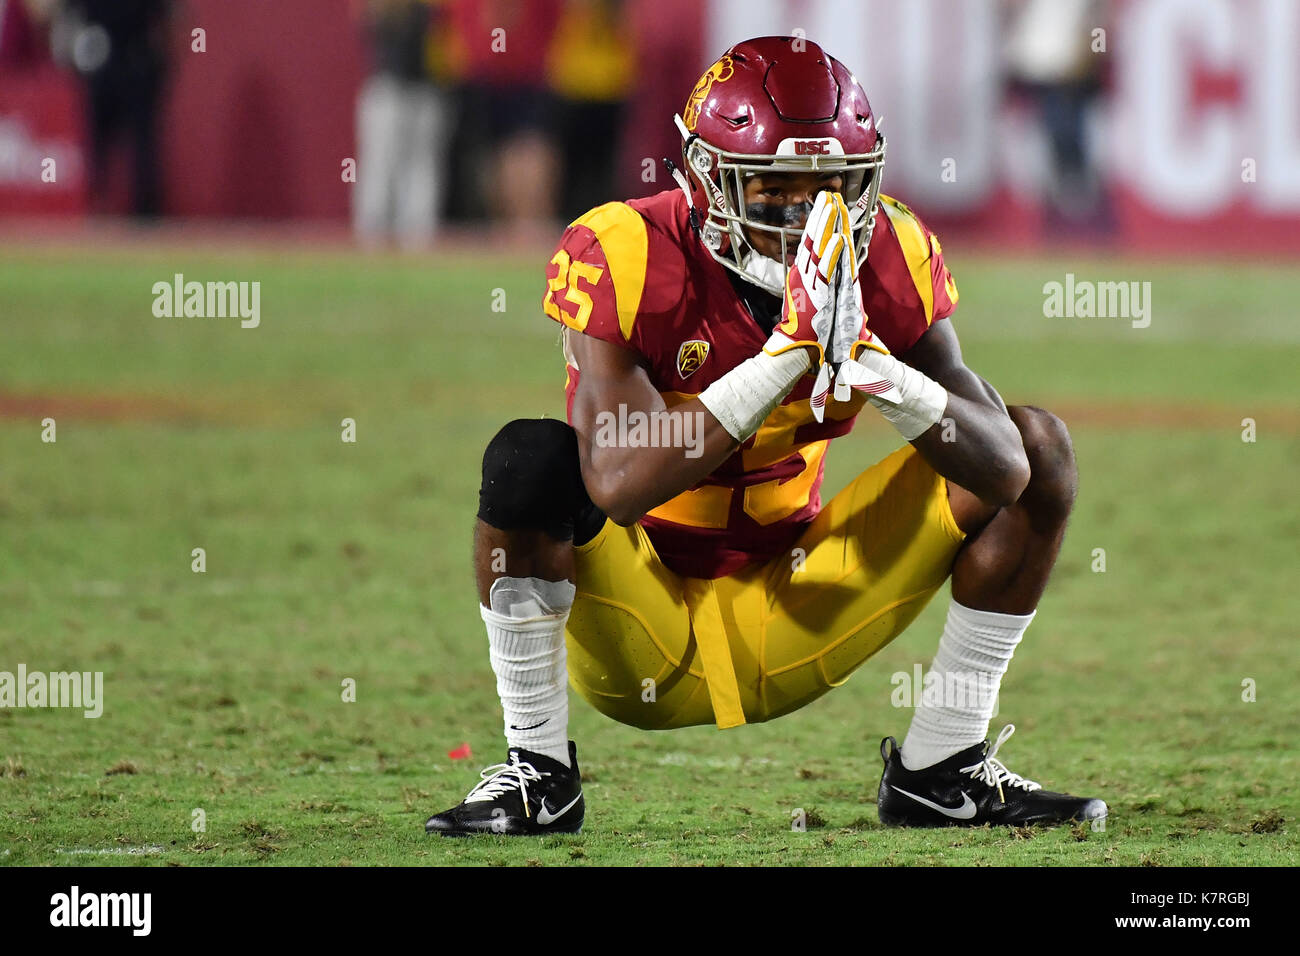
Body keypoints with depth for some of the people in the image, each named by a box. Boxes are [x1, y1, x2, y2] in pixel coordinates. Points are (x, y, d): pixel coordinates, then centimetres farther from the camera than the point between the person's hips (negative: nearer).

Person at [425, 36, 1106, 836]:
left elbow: (1003, 464, -15)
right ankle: (537, 773, -15)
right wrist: (789, 348, -37)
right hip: (637, 641, -4)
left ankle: (941, 771, 4)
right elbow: (620, 486, -34)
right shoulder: (627, 258, -21)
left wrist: (871, 366, -32)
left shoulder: (887, 259, -8)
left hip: (784, 636, 4)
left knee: (1040, 448, -6)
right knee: (531, 458, -33)